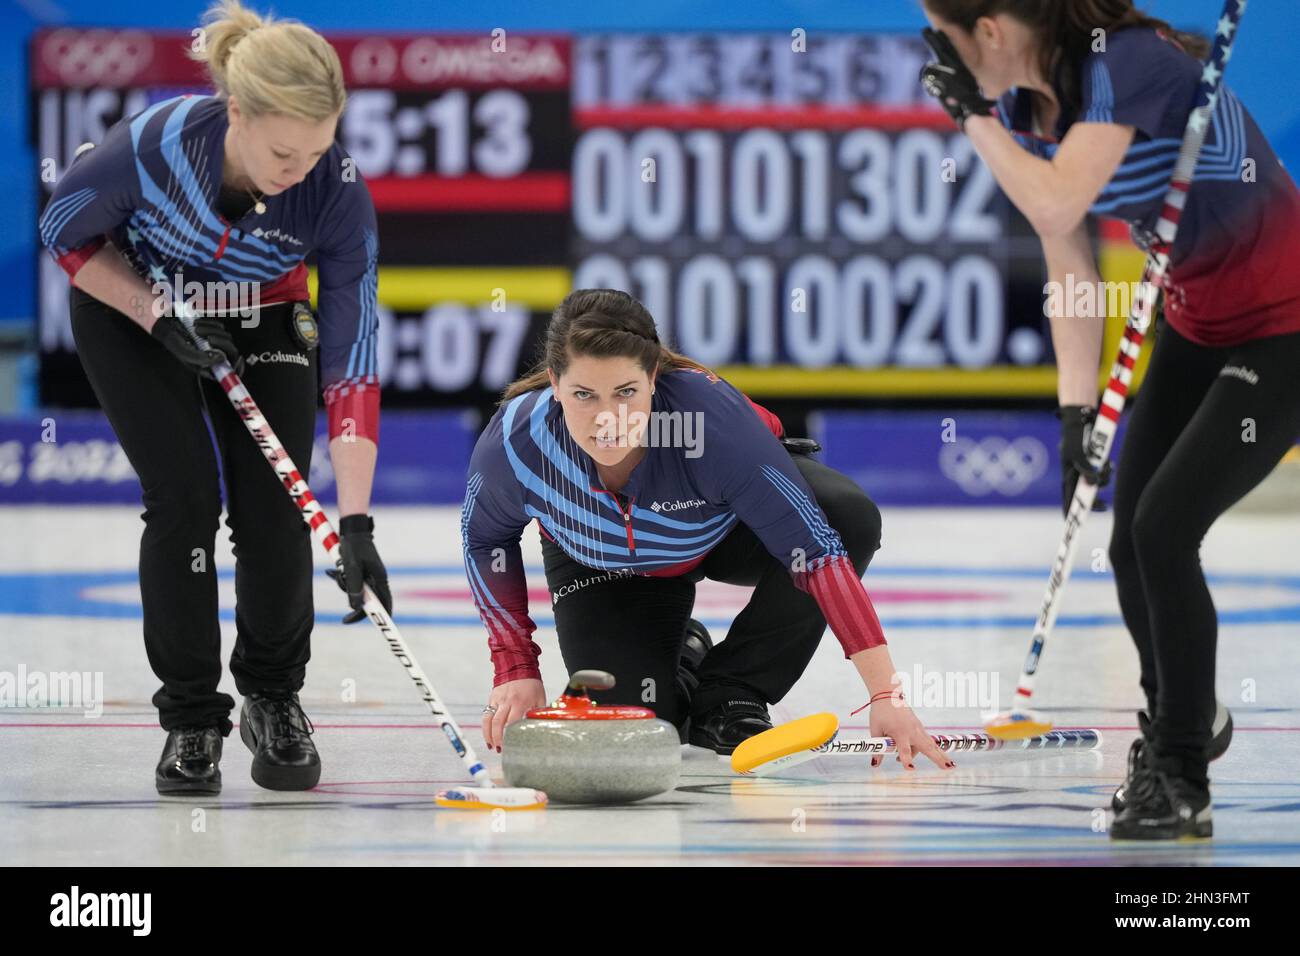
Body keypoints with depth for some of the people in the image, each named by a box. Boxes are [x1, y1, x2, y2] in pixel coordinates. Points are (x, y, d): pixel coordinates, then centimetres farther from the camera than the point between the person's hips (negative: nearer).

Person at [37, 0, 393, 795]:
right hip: (134, 312, -1)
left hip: (264, 322, 1)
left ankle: (274, 699, 16)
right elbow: (66, 232, -14)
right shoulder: (153, 142, -36)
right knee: (185, 497, -14)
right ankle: (191, 720, 2)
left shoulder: (338, 193, -32)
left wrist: (356, 522, -36)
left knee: (273, 508, -10)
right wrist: (163, 320, -25)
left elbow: (352, 361, -31)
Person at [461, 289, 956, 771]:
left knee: (849, 516, -33)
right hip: (606, 568, 1)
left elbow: (815, 545, -40)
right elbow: (486, 539, -9)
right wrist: (516, 670, -14)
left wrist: (886, 696, -44)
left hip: (732, 527, -1)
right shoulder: (514, 441, -34)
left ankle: (729, 695, -11)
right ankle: (677, 658, 18)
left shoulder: (711, 413, -42)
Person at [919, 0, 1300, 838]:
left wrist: (973, 116, -27)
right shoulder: (1023, 101, -3)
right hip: (1197, 322, 8)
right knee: (1132, 539, 8)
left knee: (1164, 526, -15)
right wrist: (1078, 406, -7)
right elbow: (1069, 264, 0)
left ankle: (1183, 786, -3)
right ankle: (1186, 720, 37)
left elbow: (1057, 207, -40)